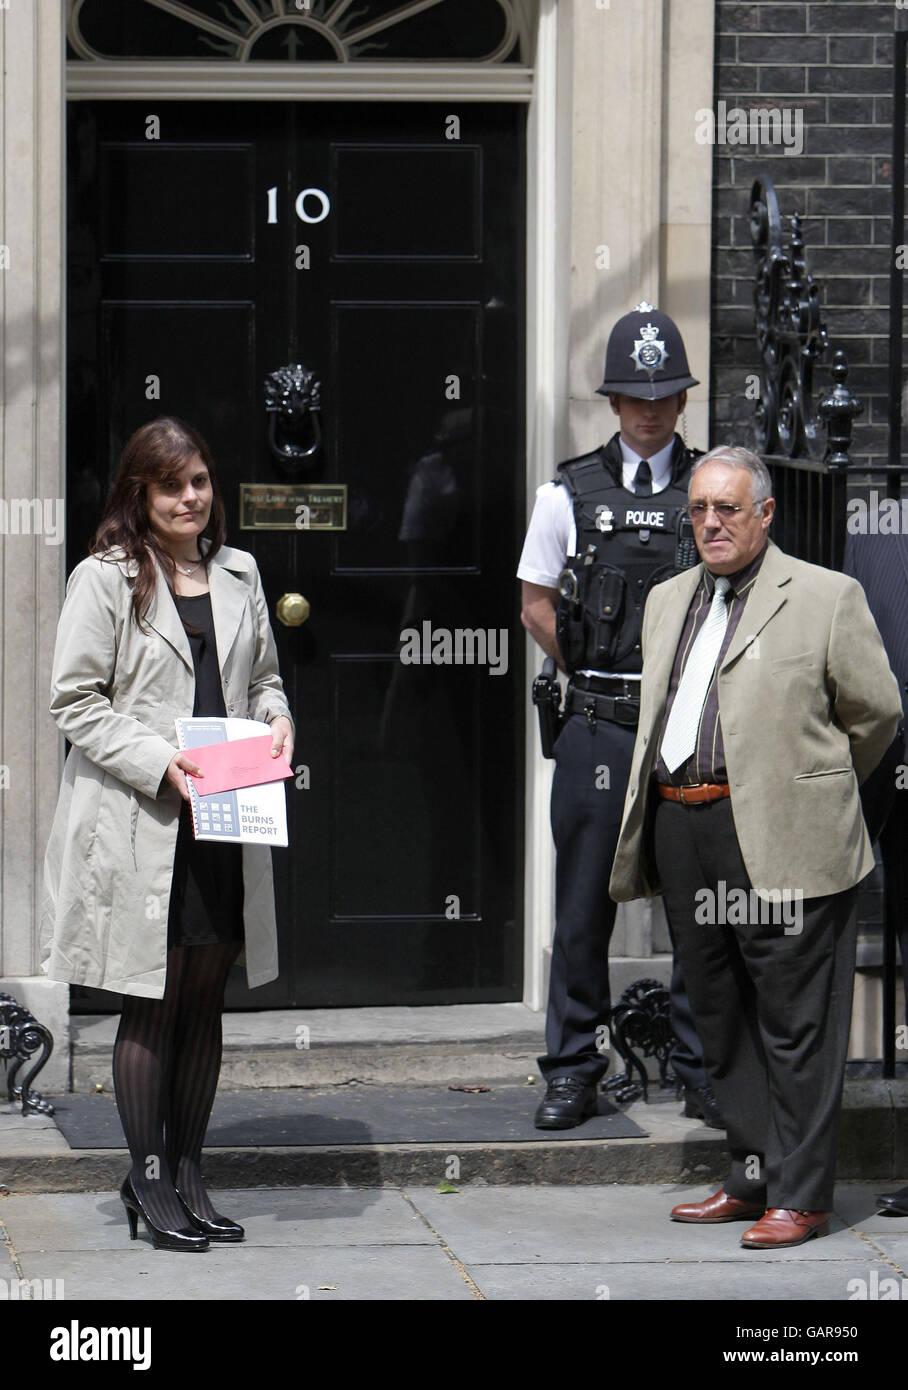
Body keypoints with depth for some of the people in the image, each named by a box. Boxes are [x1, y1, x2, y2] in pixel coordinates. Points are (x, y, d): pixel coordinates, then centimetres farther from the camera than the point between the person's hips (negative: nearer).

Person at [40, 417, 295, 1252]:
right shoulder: (105, 581, -4)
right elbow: (75, 702, -7)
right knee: (152, 1007, 0)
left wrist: (276, 719, 0)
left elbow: (263, 676, 22)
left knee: (205, 1005, 9)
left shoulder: (237, 575, 13)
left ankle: (188, 1170, 18)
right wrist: (160, 762, -17)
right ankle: (148, 1179, 10)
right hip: (139, 829, -5)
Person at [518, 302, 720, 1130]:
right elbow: (537, 606, 11)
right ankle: (574, 1072, 11)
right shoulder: (570, 493, 6)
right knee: (584, 905, 2)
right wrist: (600, 674, 5)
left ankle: (703, 1070, 13)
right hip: (599, 728, 0)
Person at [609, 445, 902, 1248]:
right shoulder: (668, 602, 18)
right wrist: (661, 810, 17)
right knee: (722, 1018, 13)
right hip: (681, 828, 7)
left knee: (795, 1024, -3)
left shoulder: (826, 598, -2)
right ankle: (753, 1176, 23)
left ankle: (799, 1197, 2)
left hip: (779, 841, -7)